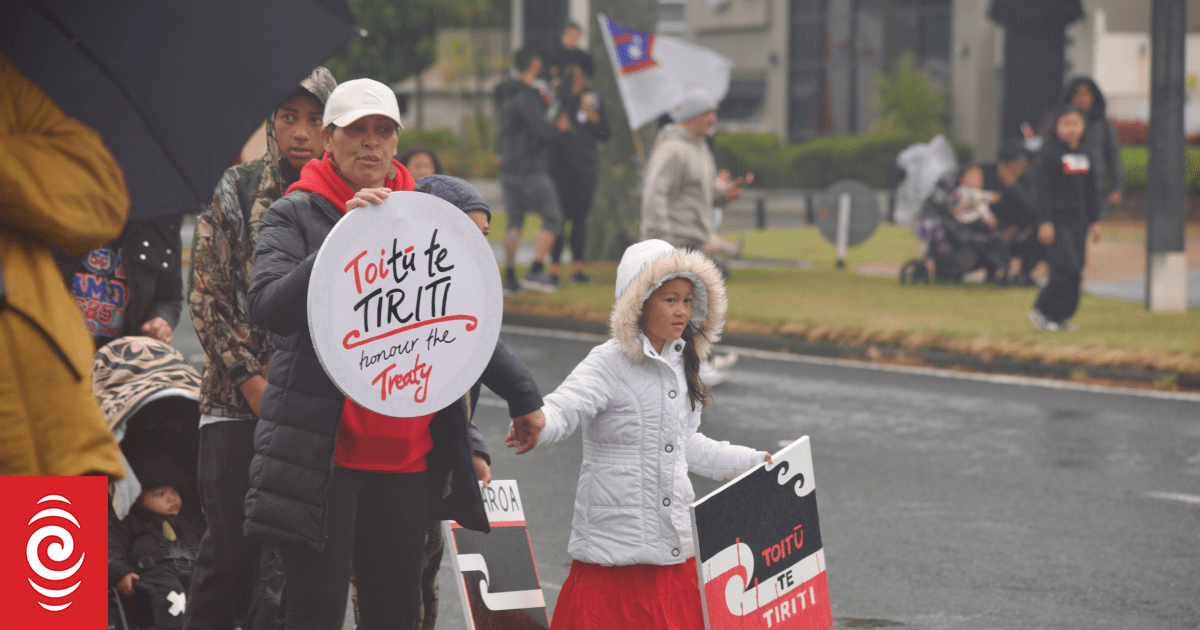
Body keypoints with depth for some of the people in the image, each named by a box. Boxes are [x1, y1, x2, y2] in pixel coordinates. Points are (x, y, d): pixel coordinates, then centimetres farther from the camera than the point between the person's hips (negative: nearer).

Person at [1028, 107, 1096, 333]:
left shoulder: (1084, 155, 13)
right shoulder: (1050, 155, -8)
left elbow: (1090, 191, 20)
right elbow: (1044, 191, -12)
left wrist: (1093, 221, 19)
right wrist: (1045, 222, -18)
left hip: (1078, 220, 7)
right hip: (1057, 219, -7)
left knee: (1076, 272, 4)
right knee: (1067, 268, -16)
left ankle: (1059, 316, 13)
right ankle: (1040, 311, -4)